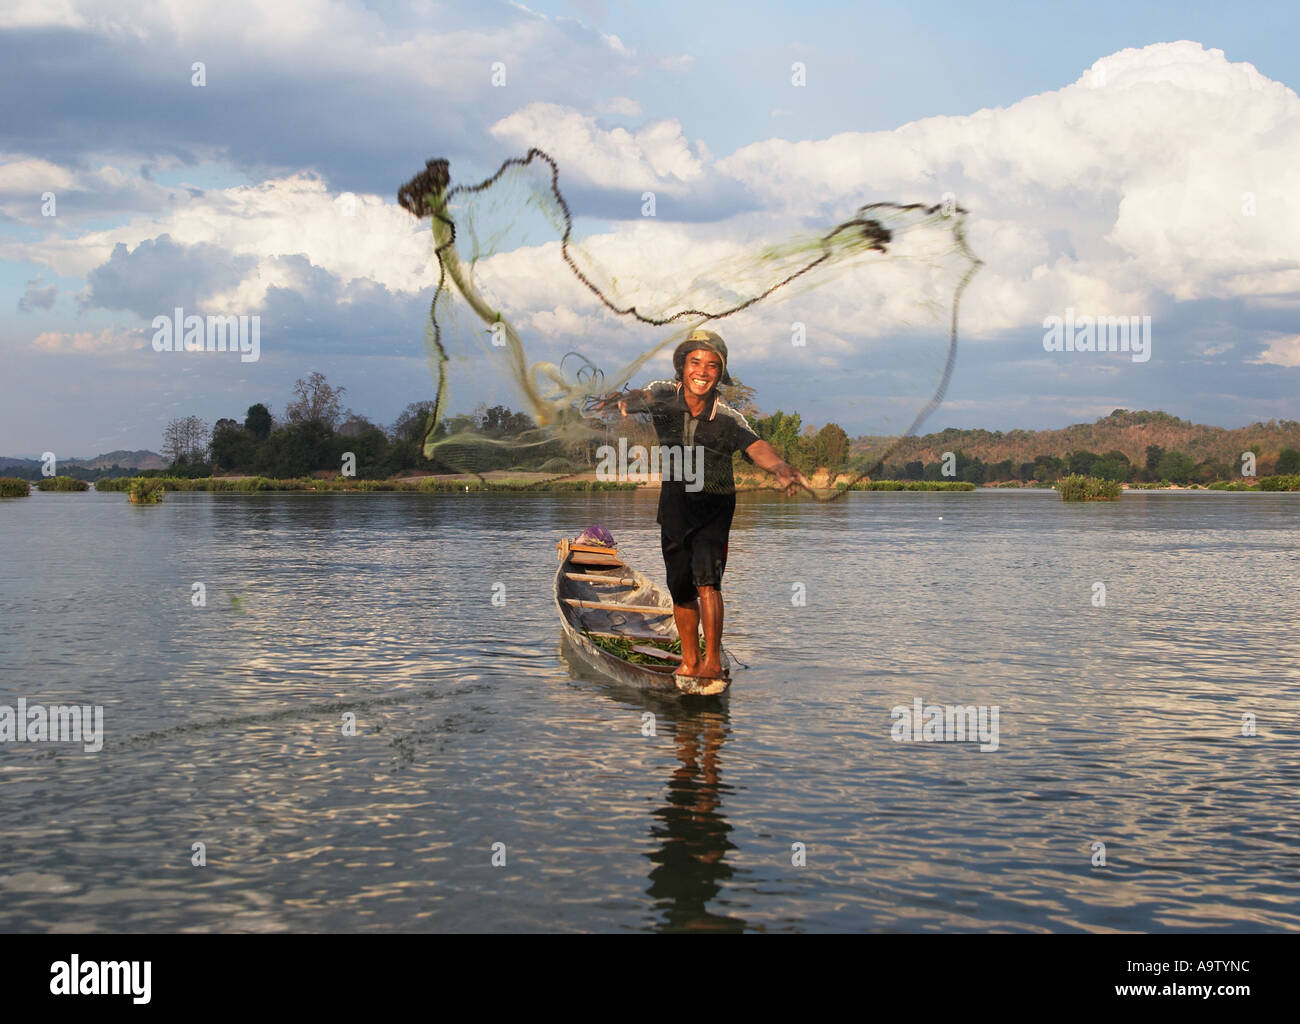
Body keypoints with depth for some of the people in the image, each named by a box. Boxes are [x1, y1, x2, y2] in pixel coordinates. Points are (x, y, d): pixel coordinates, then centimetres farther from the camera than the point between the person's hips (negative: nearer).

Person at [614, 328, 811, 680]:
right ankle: (689, 663, 27)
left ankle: (713, 661, -15)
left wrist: (781, 468, -53)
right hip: (674, 503, 3)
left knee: (705, 578, -21)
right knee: (680, 591, 11)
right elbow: (640, 397, -21)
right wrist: (631, 402, -48)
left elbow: (756, 448, -31)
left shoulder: (728, 419, -17)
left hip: (714, 506, -3)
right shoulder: (664, 395, -7)